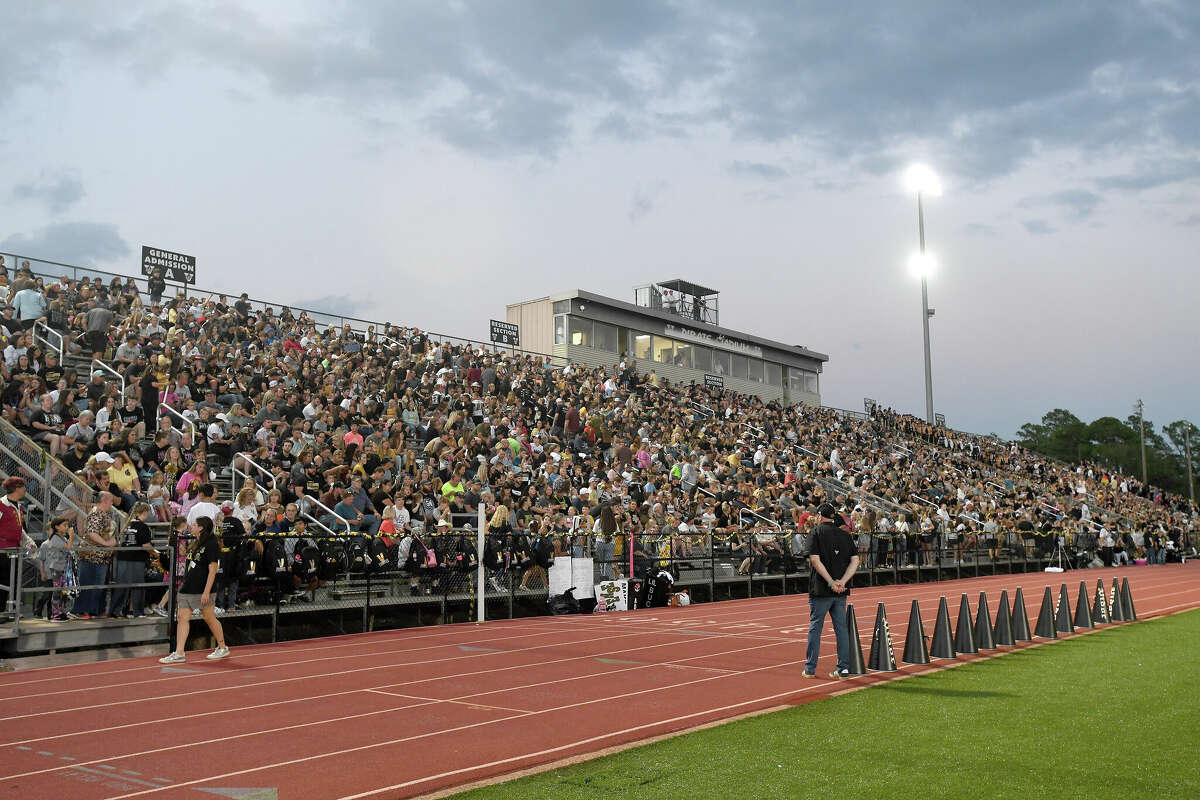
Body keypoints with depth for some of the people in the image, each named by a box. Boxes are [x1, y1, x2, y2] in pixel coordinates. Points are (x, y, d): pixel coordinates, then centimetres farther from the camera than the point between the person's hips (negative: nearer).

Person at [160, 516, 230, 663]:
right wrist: (184, 584, 19)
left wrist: (206, 592, -21)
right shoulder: (196, 543, 15)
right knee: (182, 618, 1)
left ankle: (222, 648, 18)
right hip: (187, 588, 9)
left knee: (210, 618, 3)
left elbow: (212, 569, -16)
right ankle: (179, 654, 1)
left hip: (201, 590, -8)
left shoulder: (212, 545, -12)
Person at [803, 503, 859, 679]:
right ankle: (844, 668, 9)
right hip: (841, 591, 4)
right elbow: (855, 561, 2)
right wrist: (842, 582, -8)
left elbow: (815, 560, -14)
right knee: (841, 627, 9)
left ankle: (810, 668, 9)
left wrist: (831, 582, -16)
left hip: (821, 590, -4)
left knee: (815, 627, 4)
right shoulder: (845, 535, 9)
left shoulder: (817, 532, -4)